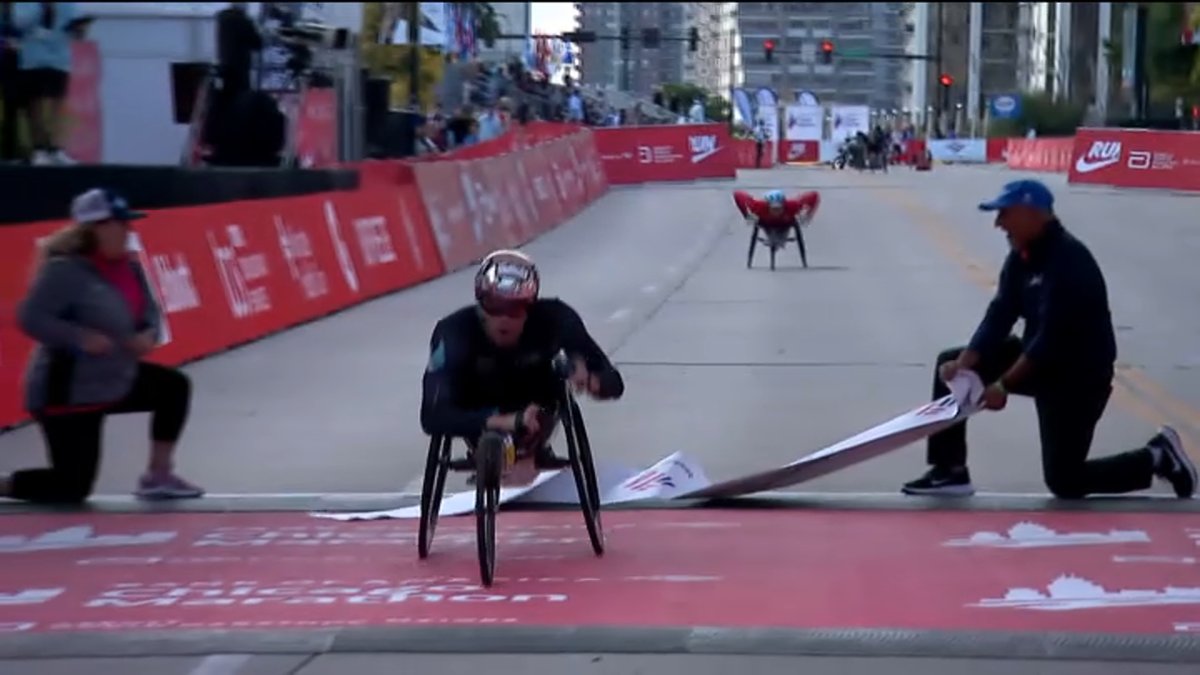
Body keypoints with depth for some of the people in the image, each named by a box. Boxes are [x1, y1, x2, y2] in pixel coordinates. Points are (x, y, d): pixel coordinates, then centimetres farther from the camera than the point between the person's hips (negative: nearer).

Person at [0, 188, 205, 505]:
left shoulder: (128, 268, 2)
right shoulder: (66, 269, -23)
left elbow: (149, 312, 11)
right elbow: (30, 318, -27)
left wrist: (149, 334, -11)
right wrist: (81, 337, -34)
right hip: (68, 393, -9)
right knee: (73, 488, -6)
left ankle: (158, 477, 20)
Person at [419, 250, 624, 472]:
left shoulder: (553, 319, -30)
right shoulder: (455, 332, -35)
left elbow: (613, 383, -25)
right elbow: (432, 417, -43)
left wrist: (588, 380, -50)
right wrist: (503, 421, -57)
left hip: (535, 404, 6)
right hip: (485, 413, -5)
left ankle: (533, 450, 13)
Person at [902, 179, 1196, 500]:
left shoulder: (1069, 260, -28)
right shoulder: (1020, 255, 1)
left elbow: (1052, 337, -30)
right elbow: (999, 315, -3)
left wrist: (1003, 385, -29)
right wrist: (965, 362, -19)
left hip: (1079, 374, -9)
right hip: (1040, 359, 9)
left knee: (1064, 481, -3)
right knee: (950, 364, 2)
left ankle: (1157, 457, 15)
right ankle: (950, 471, 6)